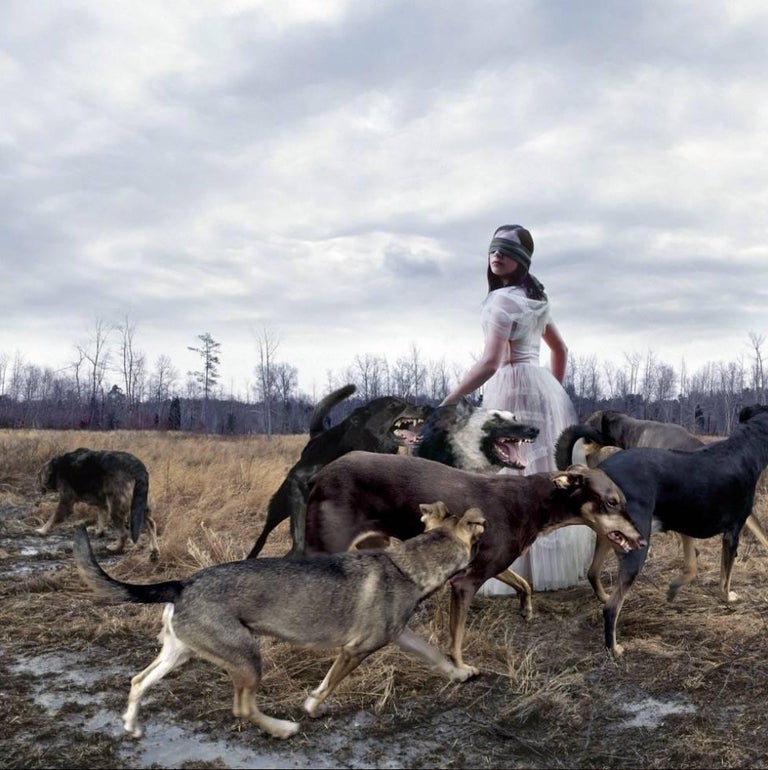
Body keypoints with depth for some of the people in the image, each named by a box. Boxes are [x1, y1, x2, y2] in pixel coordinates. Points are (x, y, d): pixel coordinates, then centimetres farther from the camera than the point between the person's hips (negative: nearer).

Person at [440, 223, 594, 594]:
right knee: (545, 479, 15)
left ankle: (518, 571, 0)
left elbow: (490, 362, -24)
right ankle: (556, 562, 25)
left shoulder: (503, 299, -14)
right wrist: (554, 391, 28)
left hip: (513, 387, -9)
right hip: (541, 383, 9)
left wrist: (447, 401, -23)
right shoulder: (535, 298, 15)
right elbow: (560, 349, 24)